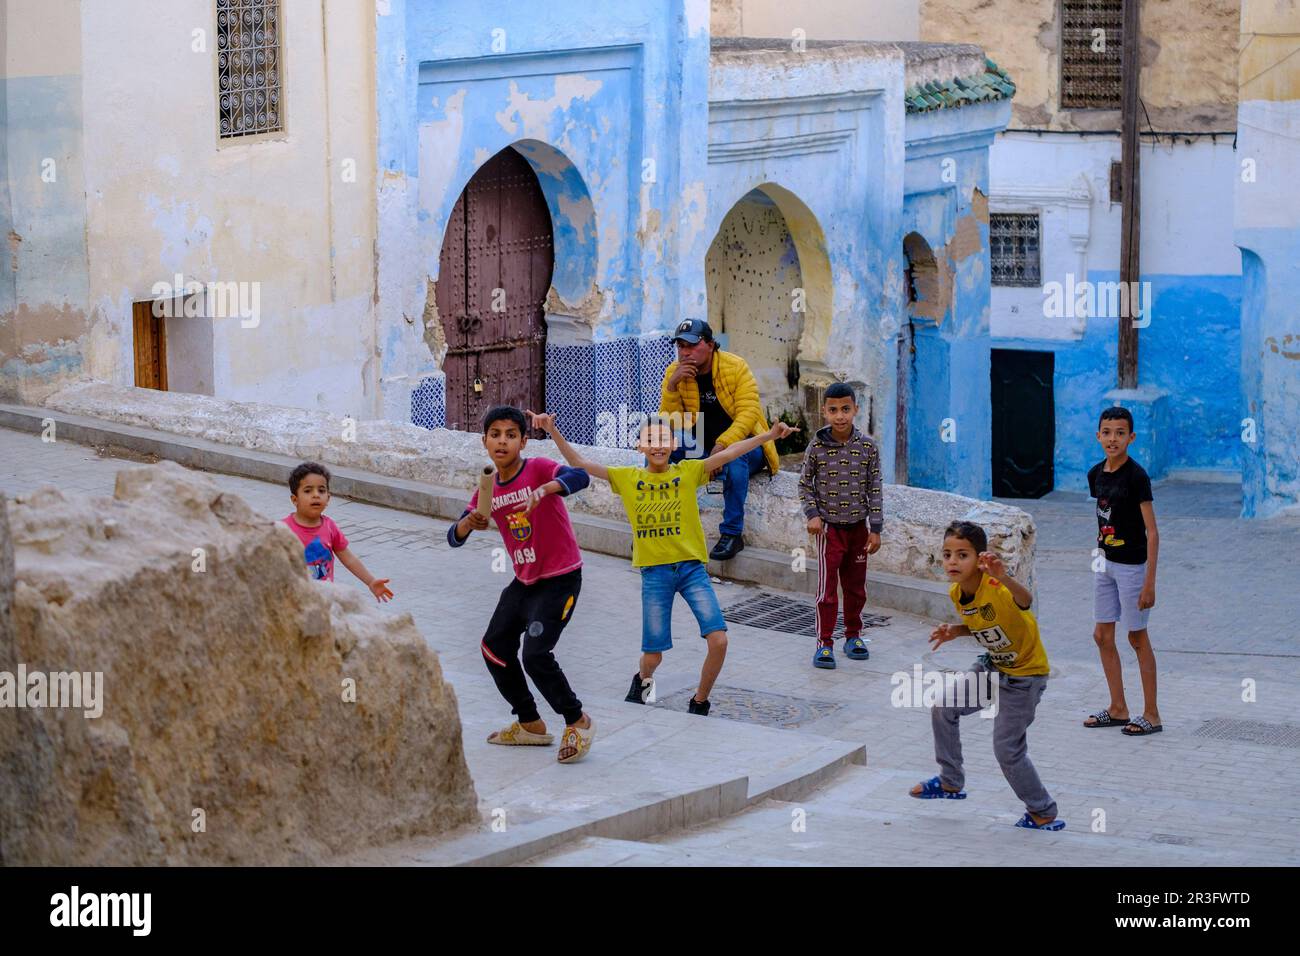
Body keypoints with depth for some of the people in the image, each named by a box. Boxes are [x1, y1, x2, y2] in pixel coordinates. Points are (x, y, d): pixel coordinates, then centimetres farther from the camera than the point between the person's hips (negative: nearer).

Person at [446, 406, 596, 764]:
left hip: (560, 579, -8)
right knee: (495, 648, 14)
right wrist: (469, 523, -20)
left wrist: (543, 490, -55)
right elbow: (454, 538, 2)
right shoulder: (487, 490, 2)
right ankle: (530, 725, 29)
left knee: (535, 655, -19)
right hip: (524, 582, 8)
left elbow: (579, 478, -37)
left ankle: (578, 722, 2)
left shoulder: (538, 468, -17)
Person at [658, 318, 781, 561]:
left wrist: (722, 446, -38)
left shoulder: (736, 367, -14)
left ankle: (732, 533, -30)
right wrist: (672, 386, -22)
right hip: (702, 447, 5)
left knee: (733, 455, -38)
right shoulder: (674, 372, -2)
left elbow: (748, 414, -23)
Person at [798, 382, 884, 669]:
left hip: (858, 527, 2)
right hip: (829, 527, -2)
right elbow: (805, 483, 4)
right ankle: (824, 644, 2)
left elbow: (875, 489, -2)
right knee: (827, 588, -4)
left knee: (856, 586, 13)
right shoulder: (817, 446, -8)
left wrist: (875, 529, -3)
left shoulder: (868, 446, -6)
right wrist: (812, 514, -9)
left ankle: (853, 635, 28)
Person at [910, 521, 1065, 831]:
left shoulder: (995, 588, -33)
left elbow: (1025, 601, -57)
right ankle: (951, 783, 29)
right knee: (943, 707, 11)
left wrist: (1004, 578, -77)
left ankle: (1044, 814, 13)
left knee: (1007, 749, -6)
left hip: (1024, 676, -8)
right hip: (993, 666, 8)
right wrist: (954, 632, -9)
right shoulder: (956, 593, -8)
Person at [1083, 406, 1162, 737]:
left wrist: (1149, 581, -20)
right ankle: (1118, 709, 22)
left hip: (1132, 566, -7)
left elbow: (1152, 532, -17)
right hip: (1105, 562, 7)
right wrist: (1098, 558, 15)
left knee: (1137, 638, 0)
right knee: (1102, 636, 10)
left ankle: (1151, 715, 10)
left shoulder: (1136, 476, -17)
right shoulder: (1096, 474, 4)